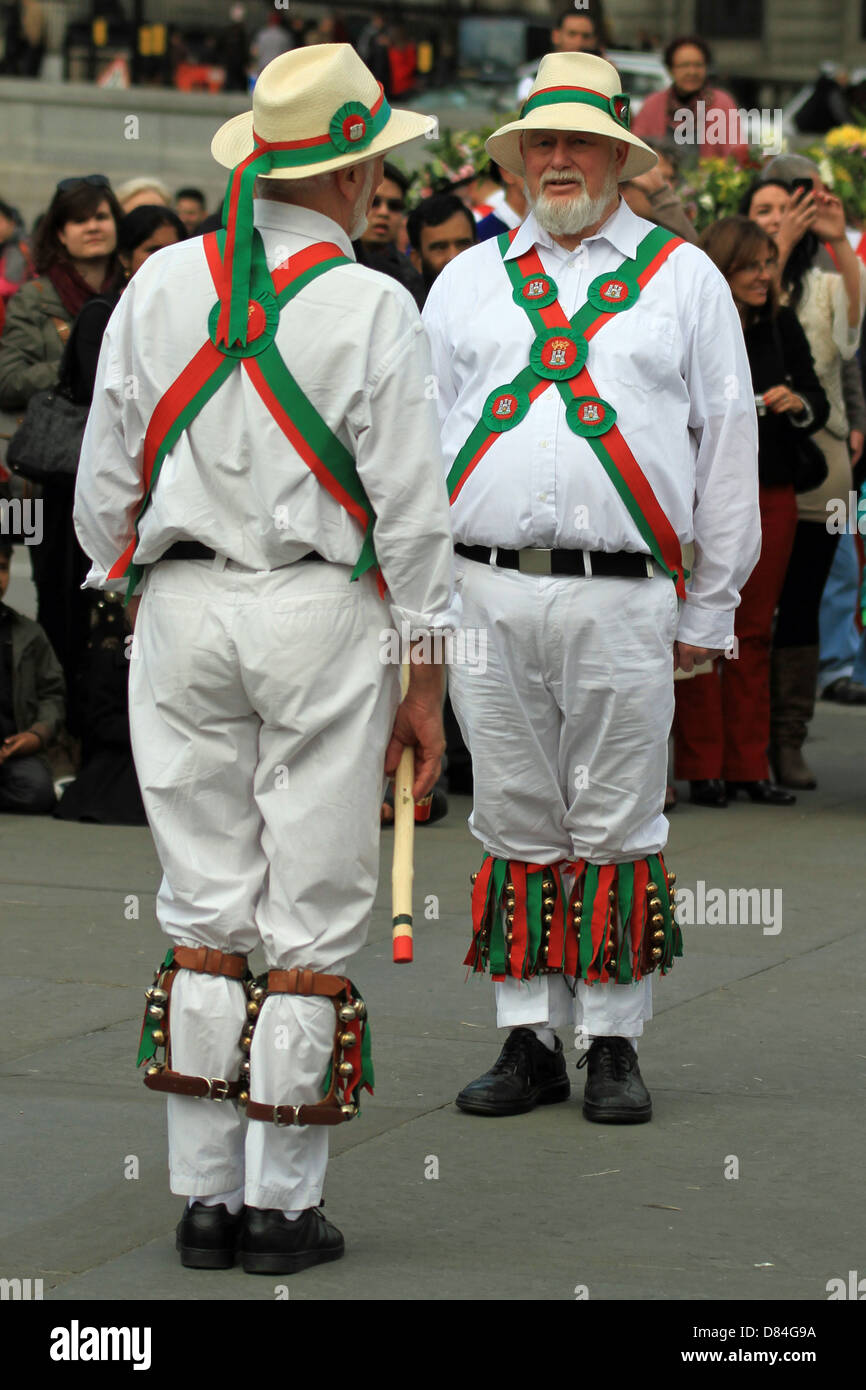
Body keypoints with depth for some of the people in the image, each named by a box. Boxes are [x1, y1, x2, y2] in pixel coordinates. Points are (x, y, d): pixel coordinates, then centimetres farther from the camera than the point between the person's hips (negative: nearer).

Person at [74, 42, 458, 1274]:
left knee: (205, 908, 9)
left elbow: (106, 480, 6)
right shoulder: (373, 308, -8)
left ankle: (205, 1195, 10)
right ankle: (284, 1207, 4)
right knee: (312, 916, 3)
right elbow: (410, 510, -7)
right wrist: (425, 681, 0)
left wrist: (124, 590, 20)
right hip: (321, 611, -4)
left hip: (180, 605, 4)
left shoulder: (160, 284, 3)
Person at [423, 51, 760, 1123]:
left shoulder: (683, 278, 9)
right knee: (517, 827, 6)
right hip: (485, 592, 2)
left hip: (623, 597, -2)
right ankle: (529, 1042, 12)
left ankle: (613, 1044, 8)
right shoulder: (468, 281, 15)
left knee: (616, 831, 0)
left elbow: (727, 447, 9)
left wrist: (709, 608, 4)